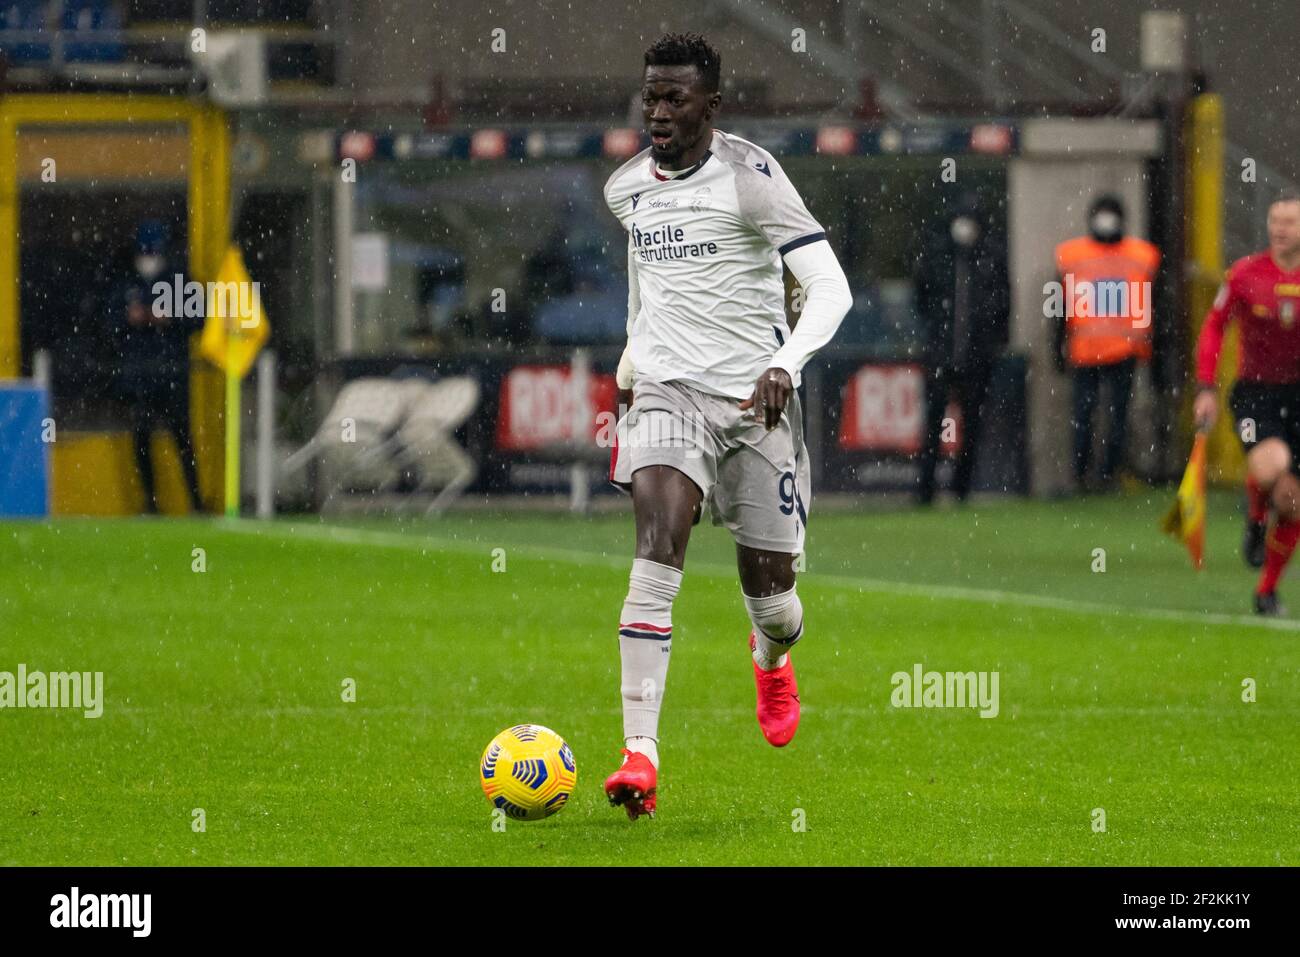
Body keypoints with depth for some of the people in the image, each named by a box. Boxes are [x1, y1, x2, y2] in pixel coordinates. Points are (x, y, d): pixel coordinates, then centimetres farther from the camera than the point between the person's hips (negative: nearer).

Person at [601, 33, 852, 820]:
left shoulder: (751, 178, -13)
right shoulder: (627, 188, 5)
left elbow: (831, 288, -18)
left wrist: (785, 363, -34)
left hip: (754, 399, -2)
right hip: (667, 392, 3)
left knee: (767, 590, 5)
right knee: (658, 543, -23)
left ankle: (773, 660, 48)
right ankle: (641, 754, -30)